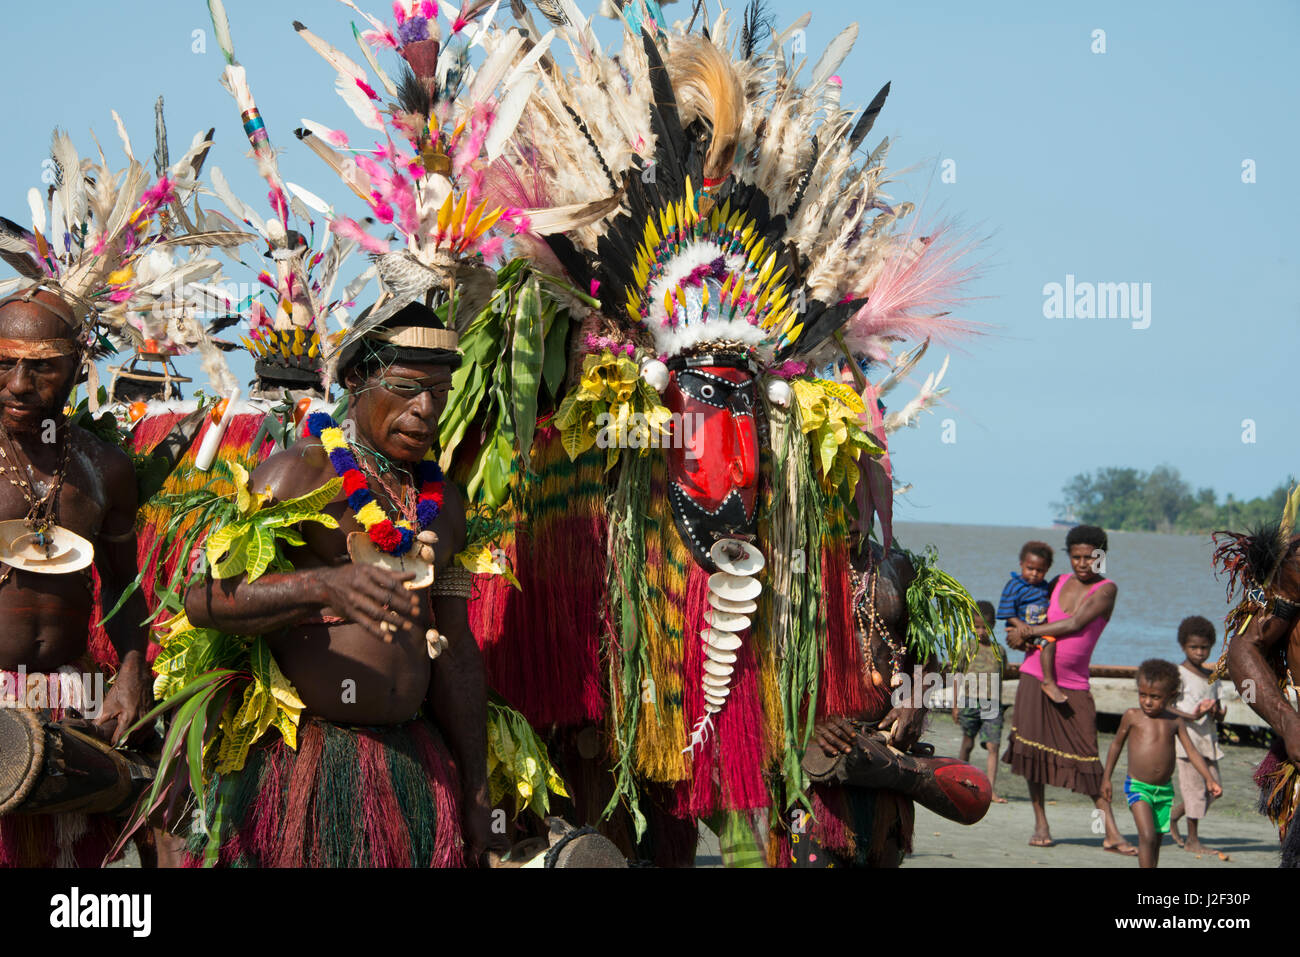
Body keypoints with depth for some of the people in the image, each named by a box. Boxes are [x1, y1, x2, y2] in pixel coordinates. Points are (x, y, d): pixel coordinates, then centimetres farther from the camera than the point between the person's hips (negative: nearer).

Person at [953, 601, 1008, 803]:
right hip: (970, 701, -1)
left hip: (992, 705, 1)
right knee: (967, 744, 10)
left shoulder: (999, 650, 8)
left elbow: (999, 679, 16)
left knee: (993, 746, -8)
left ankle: (991, 790, -10)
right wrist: (955, 705, 2)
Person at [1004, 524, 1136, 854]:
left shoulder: (1106, 589, -3)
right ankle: (1040, 824, 8)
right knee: (1033, 748, -2)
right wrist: (1021, 633, -2)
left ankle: (1111, 833, -6)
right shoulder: (1059, 582, 11)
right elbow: (1035, 617, 21)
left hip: (1074, 685, -3)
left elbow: (1075, 623, -15)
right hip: (1035, 676, 3)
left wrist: (1029, 631, -11)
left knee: (1087, 757, -7)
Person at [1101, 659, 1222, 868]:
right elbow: (1117, 744, 10)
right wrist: (1106, 778, 11)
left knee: (1156, 841, 10)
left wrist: (1210, 780, -8)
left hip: (1164, 790, 3)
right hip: (1137, 786, -3)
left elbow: (1192, 751, 3)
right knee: (1147, 837, -17)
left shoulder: (1175, 722, 4)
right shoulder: (1132, 716, -1)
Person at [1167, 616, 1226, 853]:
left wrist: (1219, 713, -6)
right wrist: (1192, 716, -25)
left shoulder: (1211, 676, 16)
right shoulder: (1179, 674, -6)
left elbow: (1218, 712, 18)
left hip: (1208, 738, 7)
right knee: (1195, 788, -6)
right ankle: (1193, 839, 2)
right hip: (1187, 736, -7)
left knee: (1213, 787, 6)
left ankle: (1173, 815, 24)